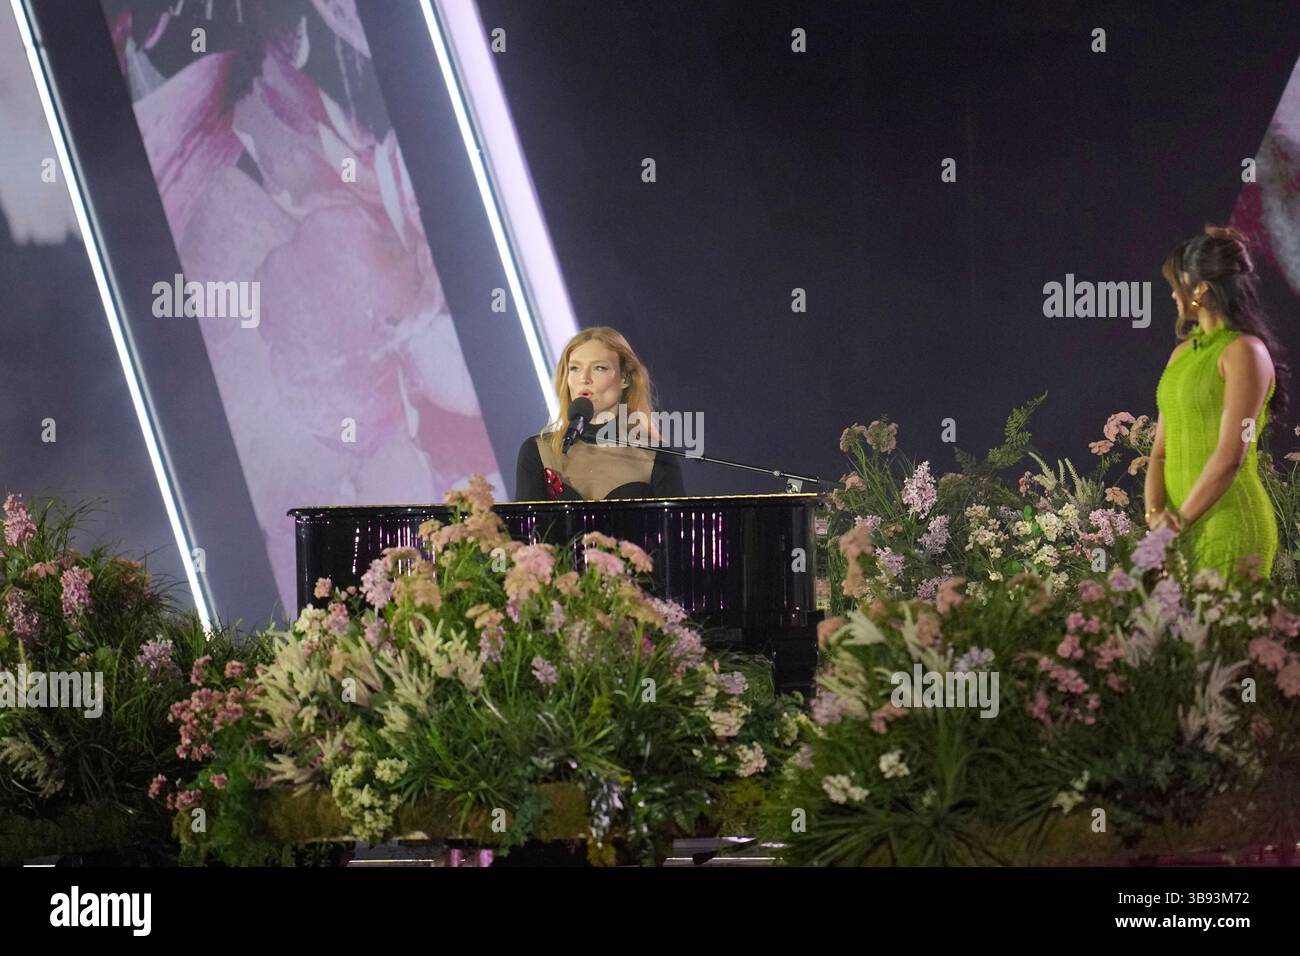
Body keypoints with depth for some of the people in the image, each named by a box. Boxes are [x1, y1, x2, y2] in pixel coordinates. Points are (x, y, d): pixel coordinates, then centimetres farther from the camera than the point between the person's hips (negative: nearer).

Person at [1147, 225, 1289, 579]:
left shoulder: (1245, 352, -9)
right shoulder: (1183, 353, 15)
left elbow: (1230, 456, -16)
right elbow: (1161, 450, 12)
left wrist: (1180, 520, -14)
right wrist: (1155, 513, -4)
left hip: (1229, 526, -7)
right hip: (1182, 530, 7)